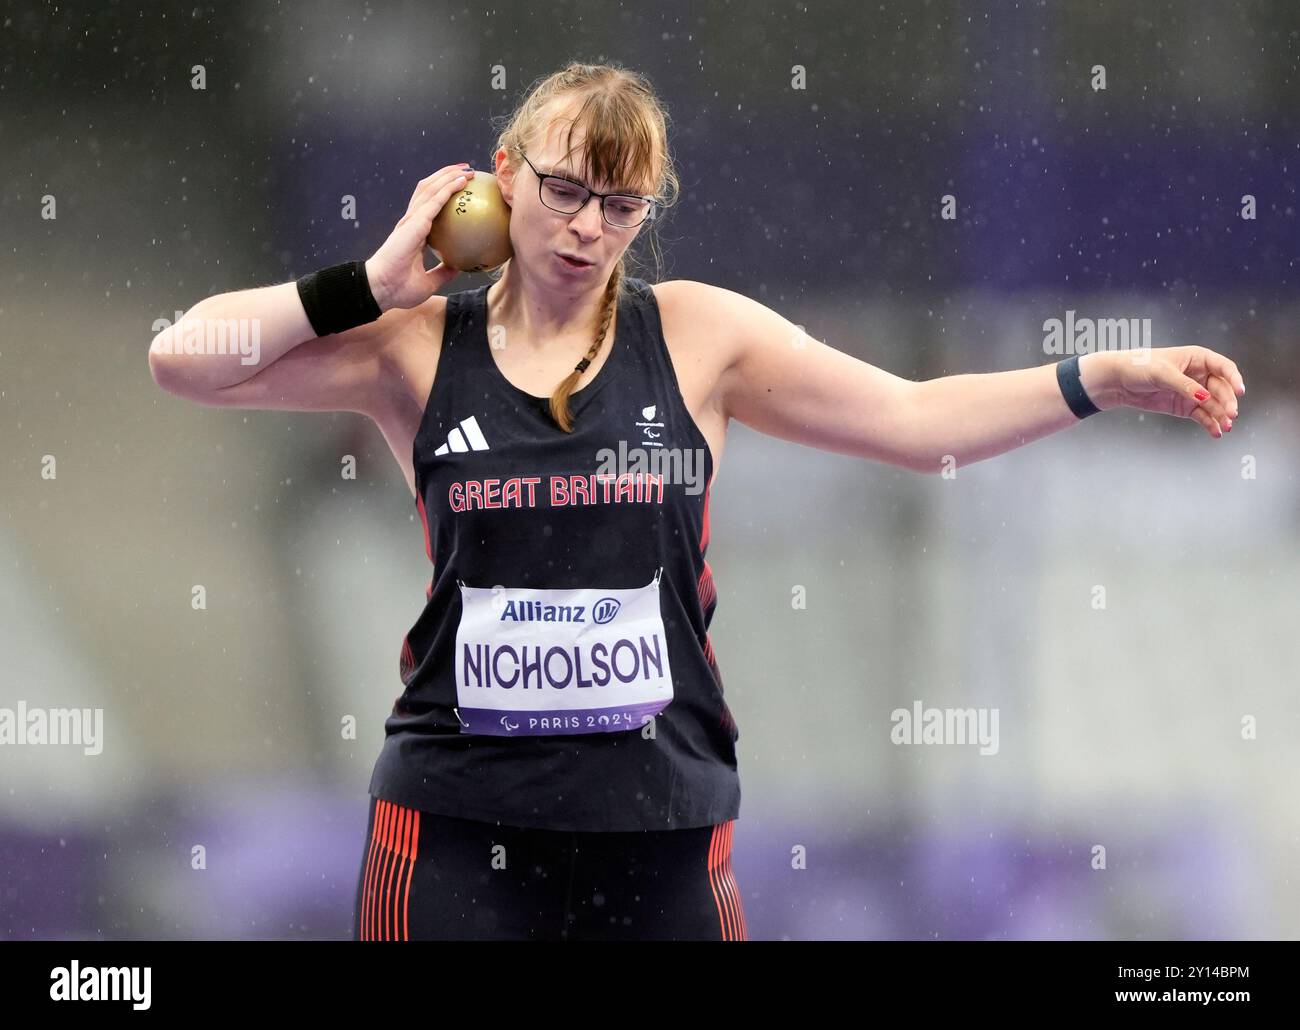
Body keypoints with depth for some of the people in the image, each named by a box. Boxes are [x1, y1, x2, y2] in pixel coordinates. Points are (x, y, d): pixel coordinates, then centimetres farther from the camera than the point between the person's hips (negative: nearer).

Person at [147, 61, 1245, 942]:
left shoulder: (697, 333, 4)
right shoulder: (416, 349, 3)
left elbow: (917, 420, 5)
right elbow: (184, 360, -2)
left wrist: (1108, 377, -4)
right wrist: (374, 282, -4)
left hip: (659, 825, 1)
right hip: (458, 823, -1)